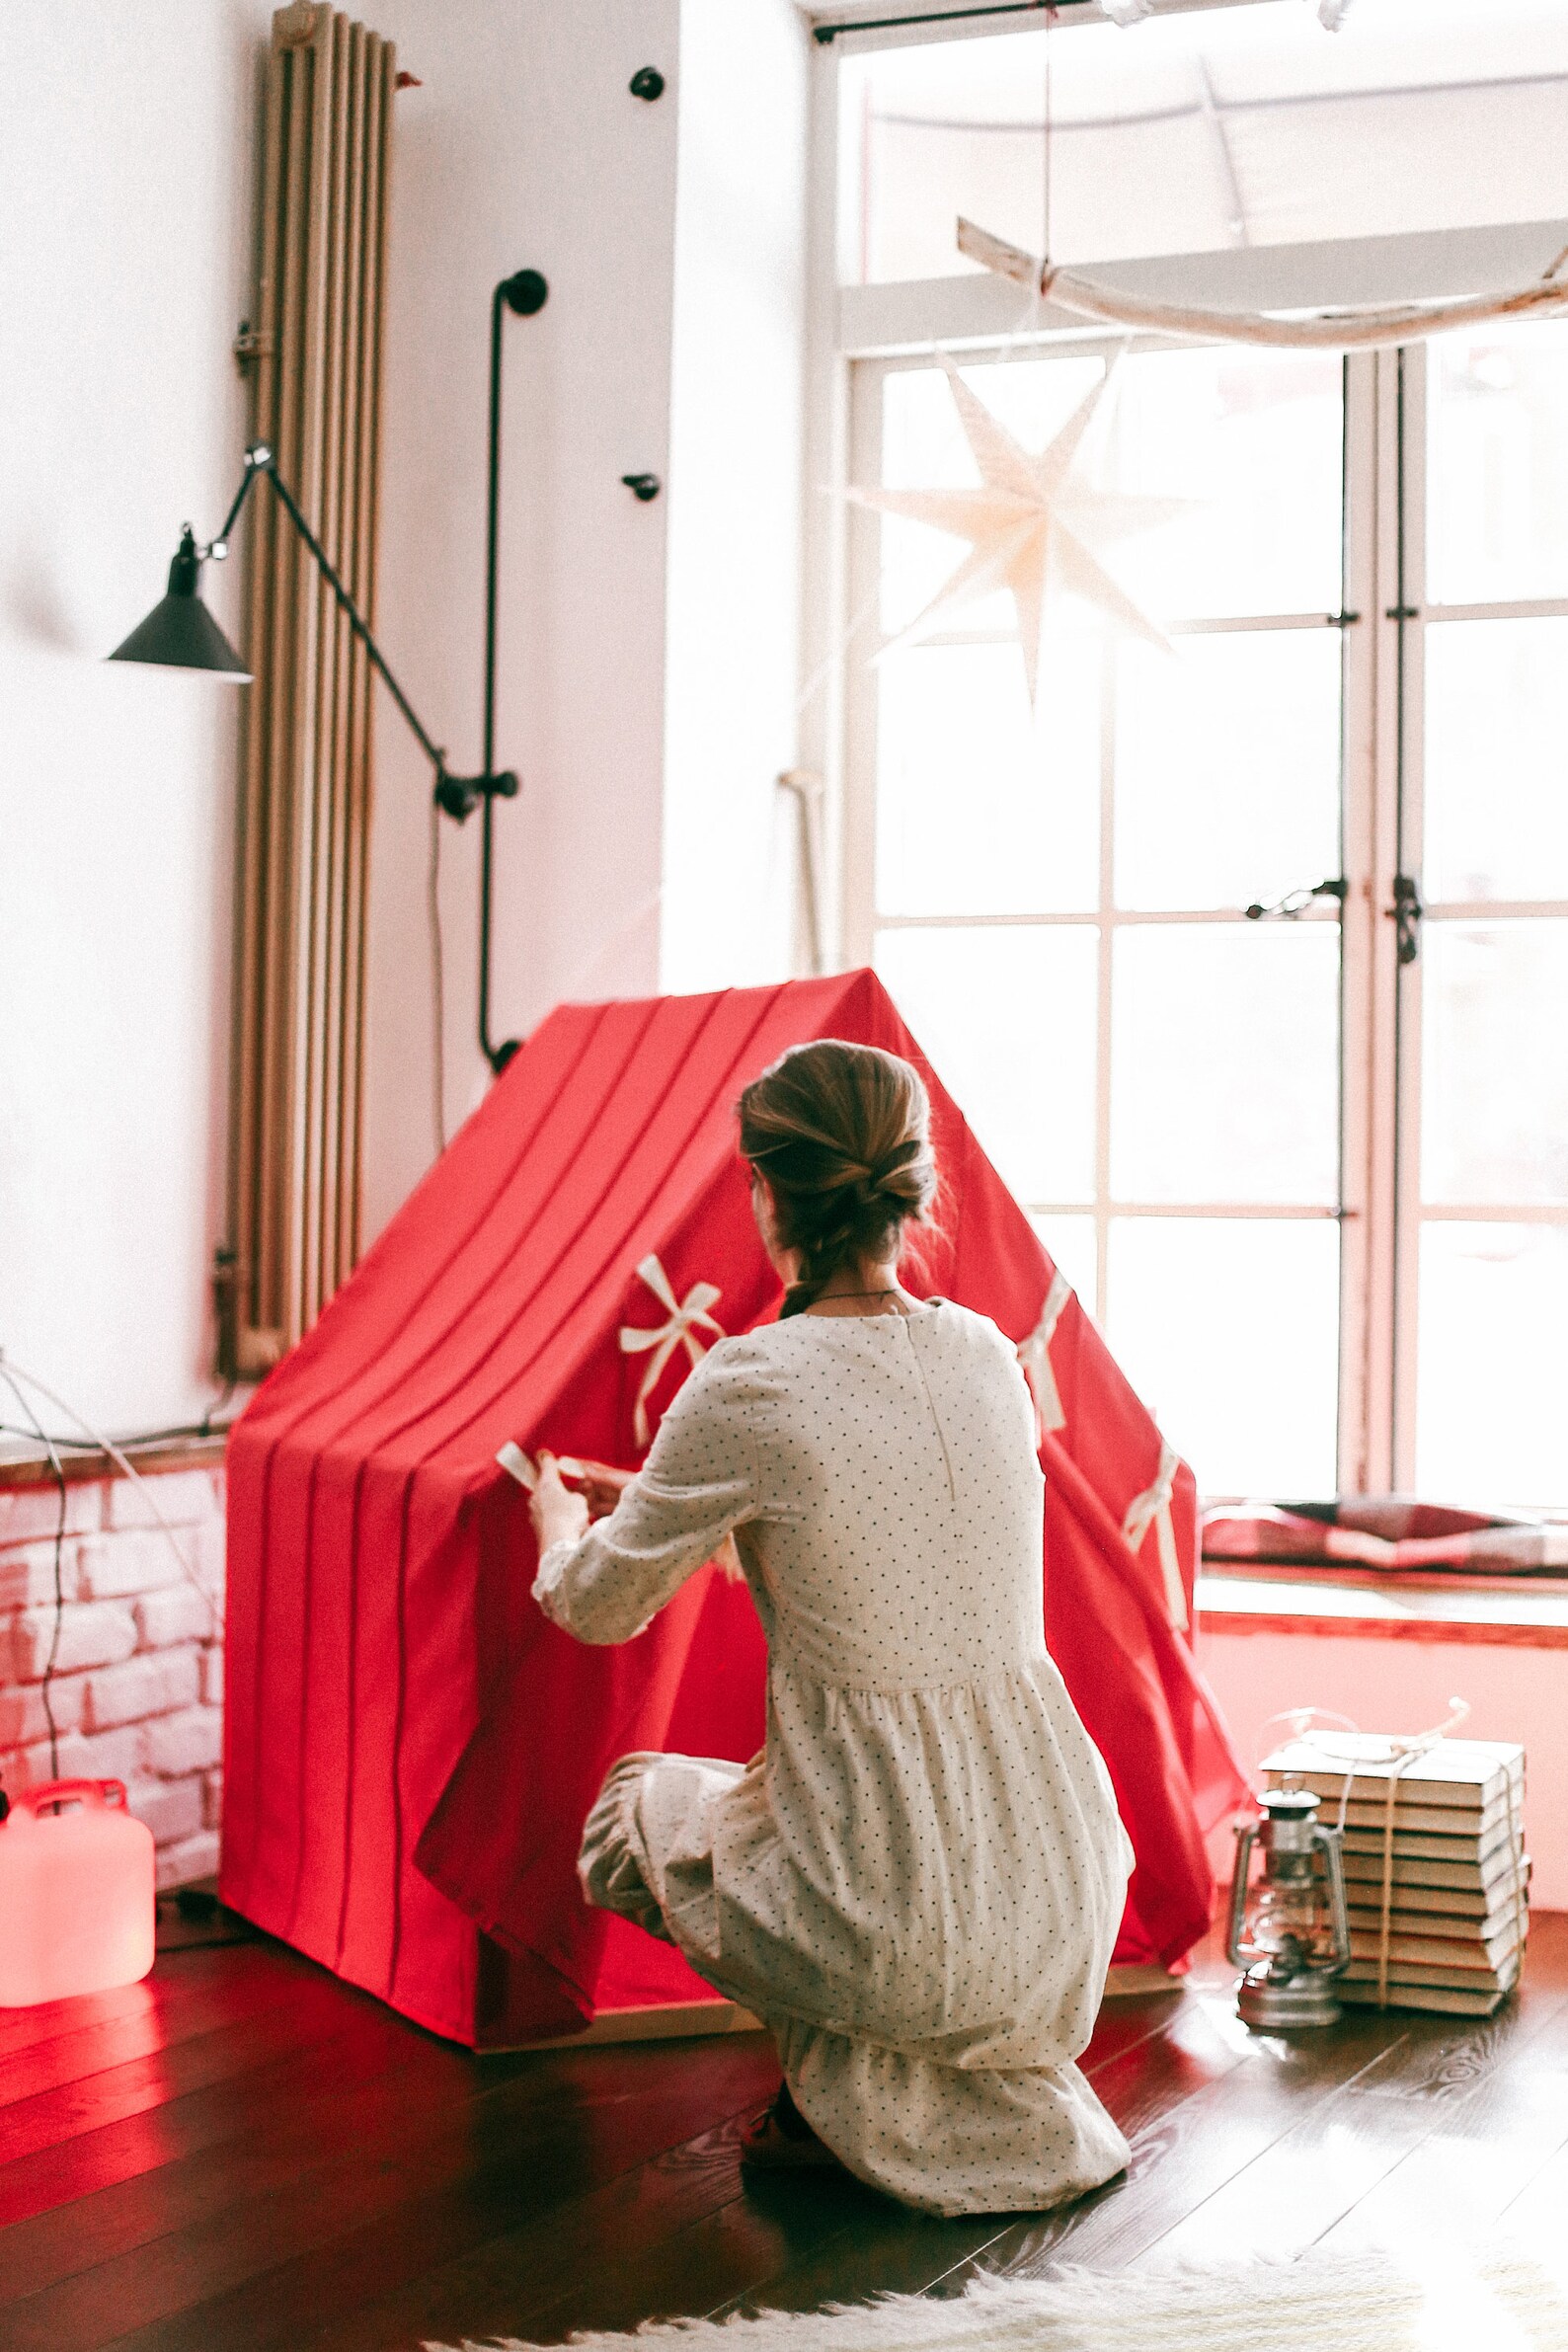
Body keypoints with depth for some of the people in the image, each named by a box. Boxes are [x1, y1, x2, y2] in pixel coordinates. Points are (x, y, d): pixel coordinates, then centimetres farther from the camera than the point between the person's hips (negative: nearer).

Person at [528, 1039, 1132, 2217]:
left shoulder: (747, 1387, -14)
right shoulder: (988, 1354, 3)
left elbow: (600, 1608, 2)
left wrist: (562, 1524, 25)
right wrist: (660, 1495, 36)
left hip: (894, 1927, -5)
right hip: (1068, 1909, 5)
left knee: (635, 1800, 25)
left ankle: (868, 2091, 10)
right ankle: (997, 2069, 17)